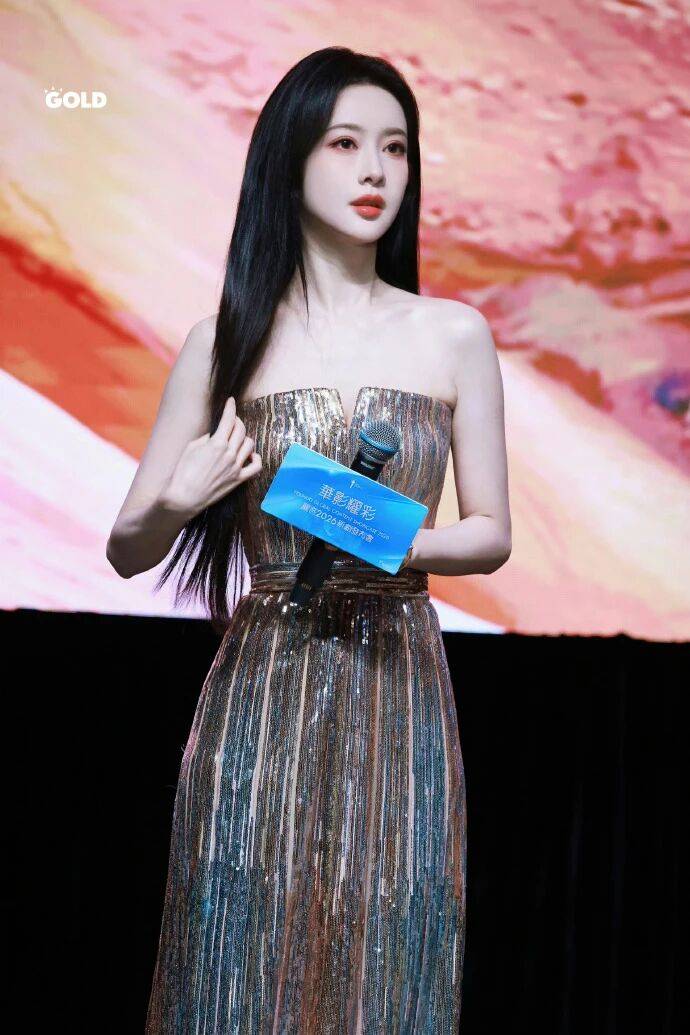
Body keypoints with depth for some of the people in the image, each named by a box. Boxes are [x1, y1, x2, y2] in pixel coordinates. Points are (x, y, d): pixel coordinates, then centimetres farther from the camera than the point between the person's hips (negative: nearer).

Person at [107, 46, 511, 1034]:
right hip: (259, 685, 0)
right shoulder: (228, 341, 3)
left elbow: (491, 534, 8)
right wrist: (178, 503, -14)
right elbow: (127, 550, 7)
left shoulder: (453, 335, 5)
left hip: (397, 691, 1)